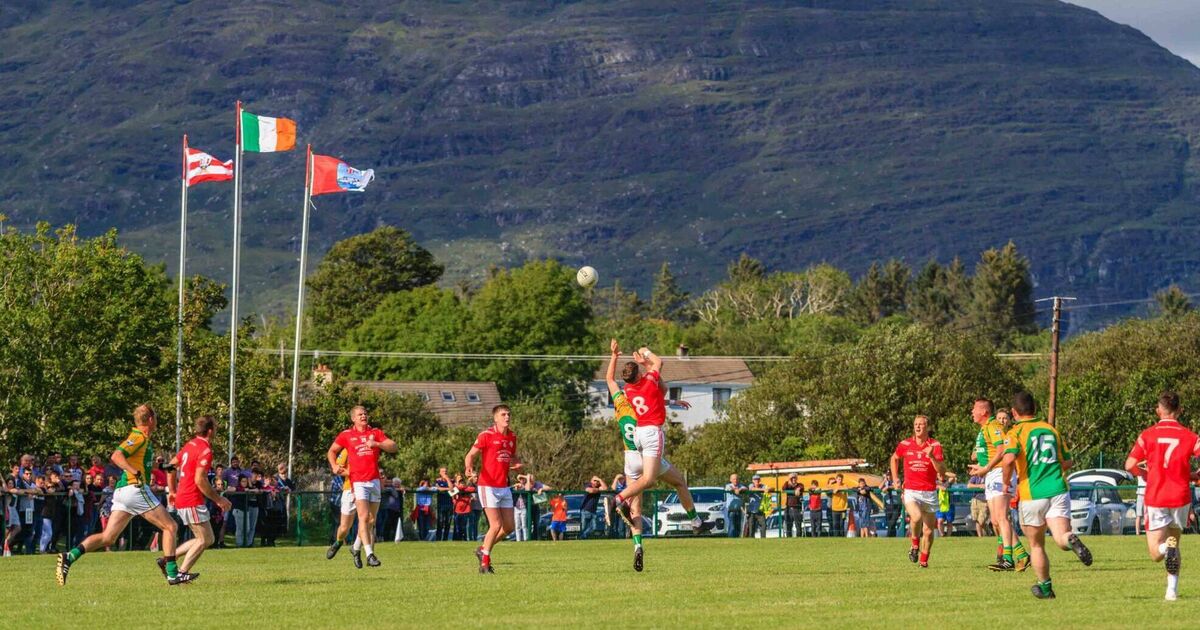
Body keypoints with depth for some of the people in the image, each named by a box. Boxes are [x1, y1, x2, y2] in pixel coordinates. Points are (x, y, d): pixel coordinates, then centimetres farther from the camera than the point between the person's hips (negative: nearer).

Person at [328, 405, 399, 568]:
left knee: (371, 521, 8)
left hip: (375, 481, 3)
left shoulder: (375, 433, 11)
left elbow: (394, 448, 1)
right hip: (358, 481, -3)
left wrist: (377, 444, -15)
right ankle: (370, 554, -22)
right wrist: (334, 466, 0)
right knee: (364, 517, -17)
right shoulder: (346, 435, 7)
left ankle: (356, 548, 27)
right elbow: (332, 451, 19)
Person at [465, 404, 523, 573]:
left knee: (509, 526, 6)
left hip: (504, 487, 7)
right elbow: (470, 455, -8)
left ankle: (483, 550, 26)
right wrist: (469, 468, -29)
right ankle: (485, 563, 3)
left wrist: (517, 464, 1)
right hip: (488, 486, -7)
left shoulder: (512, 437, 10)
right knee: (496, 525, -12)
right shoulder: (486, 435, -9)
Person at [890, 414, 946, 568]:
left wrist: (931, 457, -25)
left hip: (930, 493, 1)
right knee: (916, 517, -29)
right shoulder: (905, 444, 1)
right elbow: (894, 458, 22)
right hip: (910, 491, -1)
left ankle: (923, 560, 25)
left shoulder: (935, 446, -3)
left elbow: (942, 471, -10)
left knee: (928, 530, 4)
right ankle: (915, 544, -3)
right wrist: (895, 478, 13)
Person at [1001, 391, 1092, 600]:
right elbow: (1067, 461, 21)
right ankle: (1071, 540, -45)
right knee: (1061, 538, -11)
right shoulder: (1051, 429, 15)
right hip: (1058, 491, 2)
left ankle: (1045, 588, 23)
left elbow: (1009, 459, -20)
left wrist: (1006, 482, -3)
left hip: (1032, 496, -2)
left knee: (1036, 545, 16)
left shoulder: (1016, 432, -1)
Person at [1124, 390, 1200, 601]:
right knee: (1174, 540, 21)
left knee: (1155, 553, 3)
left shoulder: (1148, 435, 0)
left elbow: (1130, 465, -5)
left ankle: (1166, 549, -33)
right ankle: (1172, 589, 8)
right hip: (1181, 497, 1)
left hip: (1155, 498, -1)